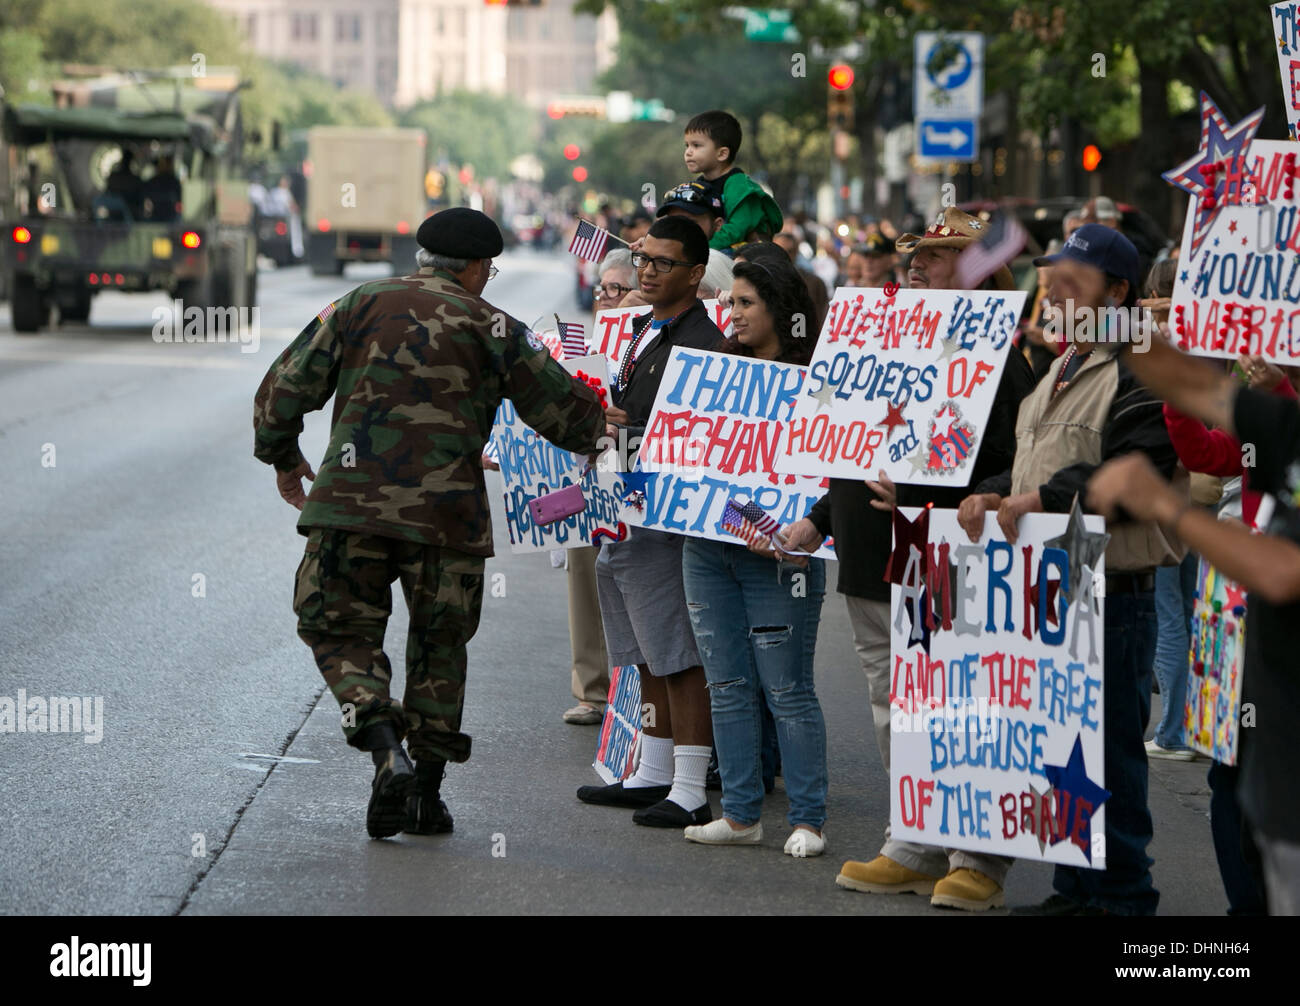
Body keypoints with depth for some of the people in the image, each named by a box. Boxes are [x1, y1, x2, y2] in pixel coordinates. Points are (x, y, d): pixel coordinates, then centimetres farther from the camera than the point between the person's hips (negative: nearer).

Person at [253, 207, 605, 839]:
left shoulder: (357, 306, 9)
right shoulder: (490, 327, 5)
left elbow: (283, 389, 9)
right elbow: (566, 408, 8)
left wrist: (283, 458, 26)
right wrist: (594, 438, 31)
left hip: (351, 504, 0)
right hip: (448, 514, 0)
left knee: (342, 631, 8)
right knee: (439, 646, 14)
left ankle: (386, 753, -15)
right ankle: (426, 790, 15)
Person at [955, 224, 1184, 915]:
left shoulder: (1139, 379, -12)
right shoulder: (1061, 374, 20)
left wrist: (1046, 497, -23)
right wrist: (993, 494, 6)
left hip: (1111, 595, -10)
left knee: (1110, 749, -4)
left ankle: (1122, 896, 5)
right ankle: (1074, 888, 25)